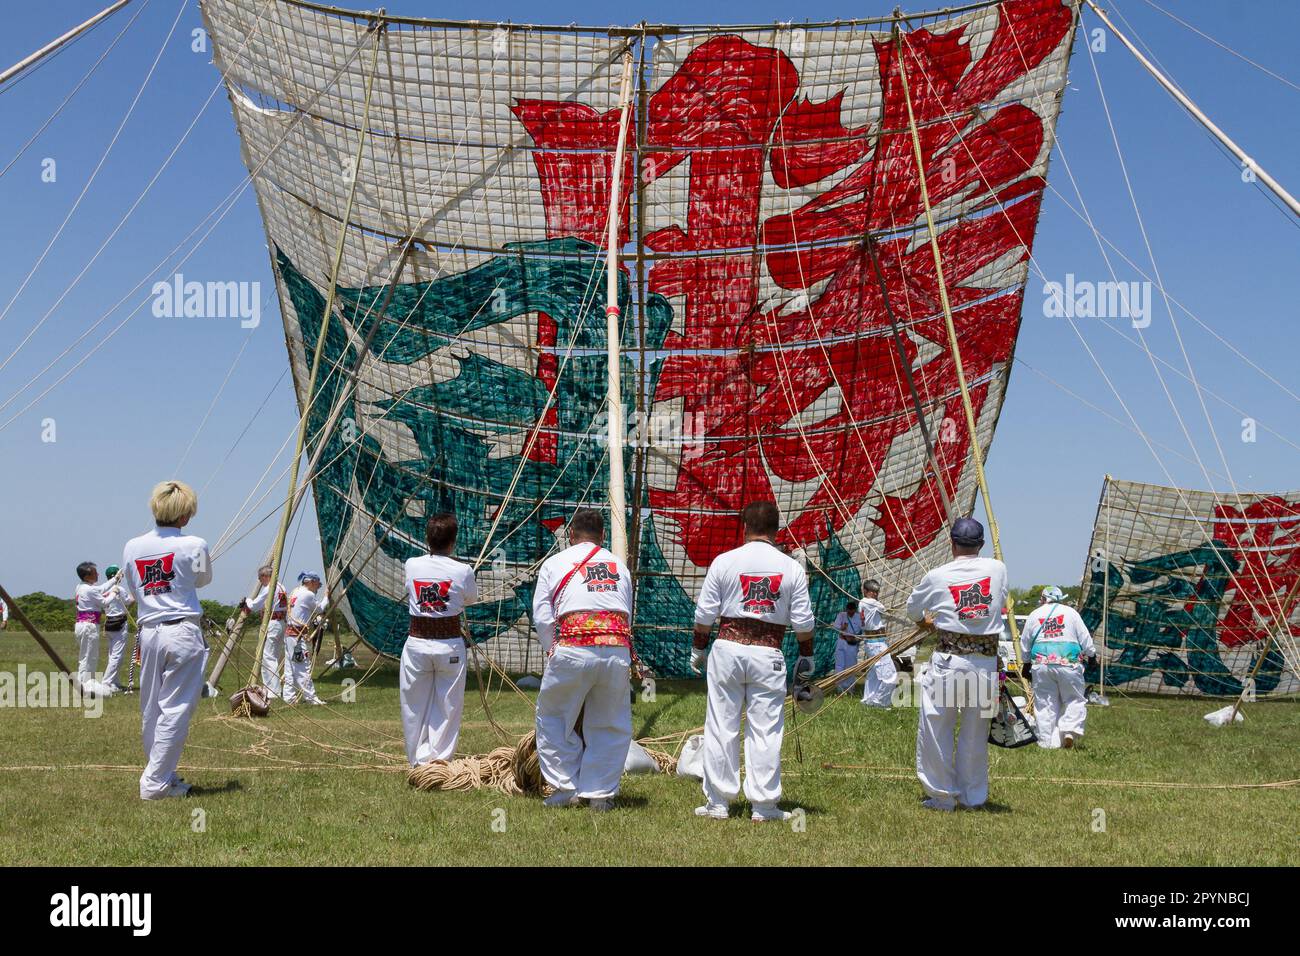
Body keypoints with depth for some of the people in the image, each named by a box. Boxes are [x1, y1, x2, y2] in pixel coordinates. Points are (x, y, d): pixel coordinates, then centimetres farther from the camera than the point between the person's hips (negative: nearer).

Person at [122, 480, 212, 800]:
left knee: (151, 710, 13)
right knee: (175, 709, -1)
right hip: (183, 633, -4)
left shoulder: (132, 547, 4)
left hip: (148, 632, 5)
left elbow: (135, 593, 14)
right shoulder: (194, 545, -6)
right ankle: (155, 782, -2)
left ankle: (160, 776, 22)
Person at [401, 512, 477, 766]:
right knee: (447, 706, 7)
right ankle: (438, 760, 6)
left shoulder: (411, 565, -3)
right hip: (449, 645, -2)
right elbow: (471, 598, 10)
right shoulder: (462, 571, -9)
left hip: (417, 643, 2)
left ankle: (417, 762, 18)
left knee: (415, 706, 12)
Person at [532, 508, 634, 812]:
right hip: (618, 647, 2)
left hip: (572, 647, -2)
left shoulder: (555, 563, 14)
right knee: (610, 724, 16)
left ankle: (565, 789, 13)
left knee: (552, 717, 16)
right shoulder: (618, 565, 22)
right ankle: (600, 793, 14)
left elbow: (542, 617, 8)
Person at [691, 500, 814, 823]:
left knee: (721, 726, 6)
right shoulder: (792, 568, 2)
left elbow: (704, 614, 1)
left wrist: (698, 650, 13)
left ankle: (718, 802, 10)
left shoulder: (724, 562, 0)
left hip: (727, 647, 0)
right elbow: (803, 620, 2)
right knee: (766, 730, 5)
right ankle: (764, 805, 7)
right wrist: (806, 656, 15)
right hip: (768, 653, 0)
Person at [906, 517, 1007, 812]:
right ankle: (974, 796, 21)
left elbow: (913, 610, 14)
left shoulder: (937, 576, -3)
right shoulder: (997, 569, 2)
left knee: (936, 729, 8)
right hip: (987, 663, 3)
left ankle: (943, 795, 10)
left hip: (948, 662, -3)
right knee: (976, 734, 13)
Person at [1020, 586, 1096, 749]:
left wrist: (1026, 664, 32)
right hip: (1068, 662, -2)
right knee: (1074, 699, 9)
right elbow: (1085, 638, 7)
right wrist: (1091, 655, 22)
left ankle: (1048, 741, 2)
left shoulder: (1034, 615, 11)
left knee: (1045, 704, 5)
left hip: (1042, 664, 2)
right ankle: (1070, 730, -11)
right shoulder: (1070, 612, 5)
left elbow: (1024, 645, 19)